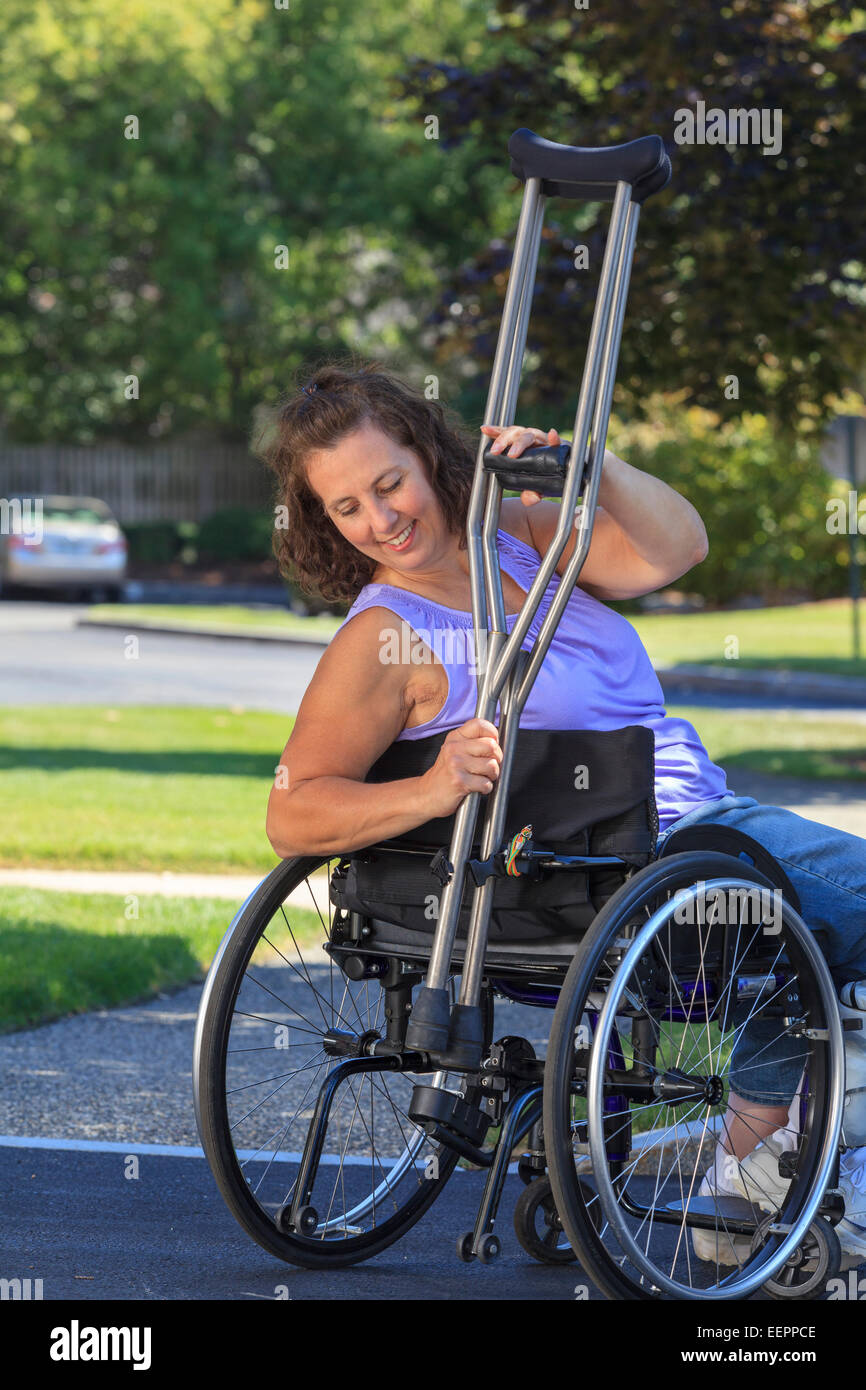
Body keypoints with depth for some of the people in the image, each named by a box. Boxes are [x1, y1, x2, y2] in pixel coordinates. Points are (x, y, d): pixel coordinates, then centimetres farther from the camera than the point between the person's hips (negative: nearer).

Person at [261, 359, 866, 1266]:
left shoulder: (519, 533, 9)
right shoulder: (380, 640, -9)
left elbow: (672, 549, -4)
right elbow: (291, 815, -17)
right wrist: (433, 791, -31)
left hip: (701, 812, 8)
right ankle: (754, 1159, -7)